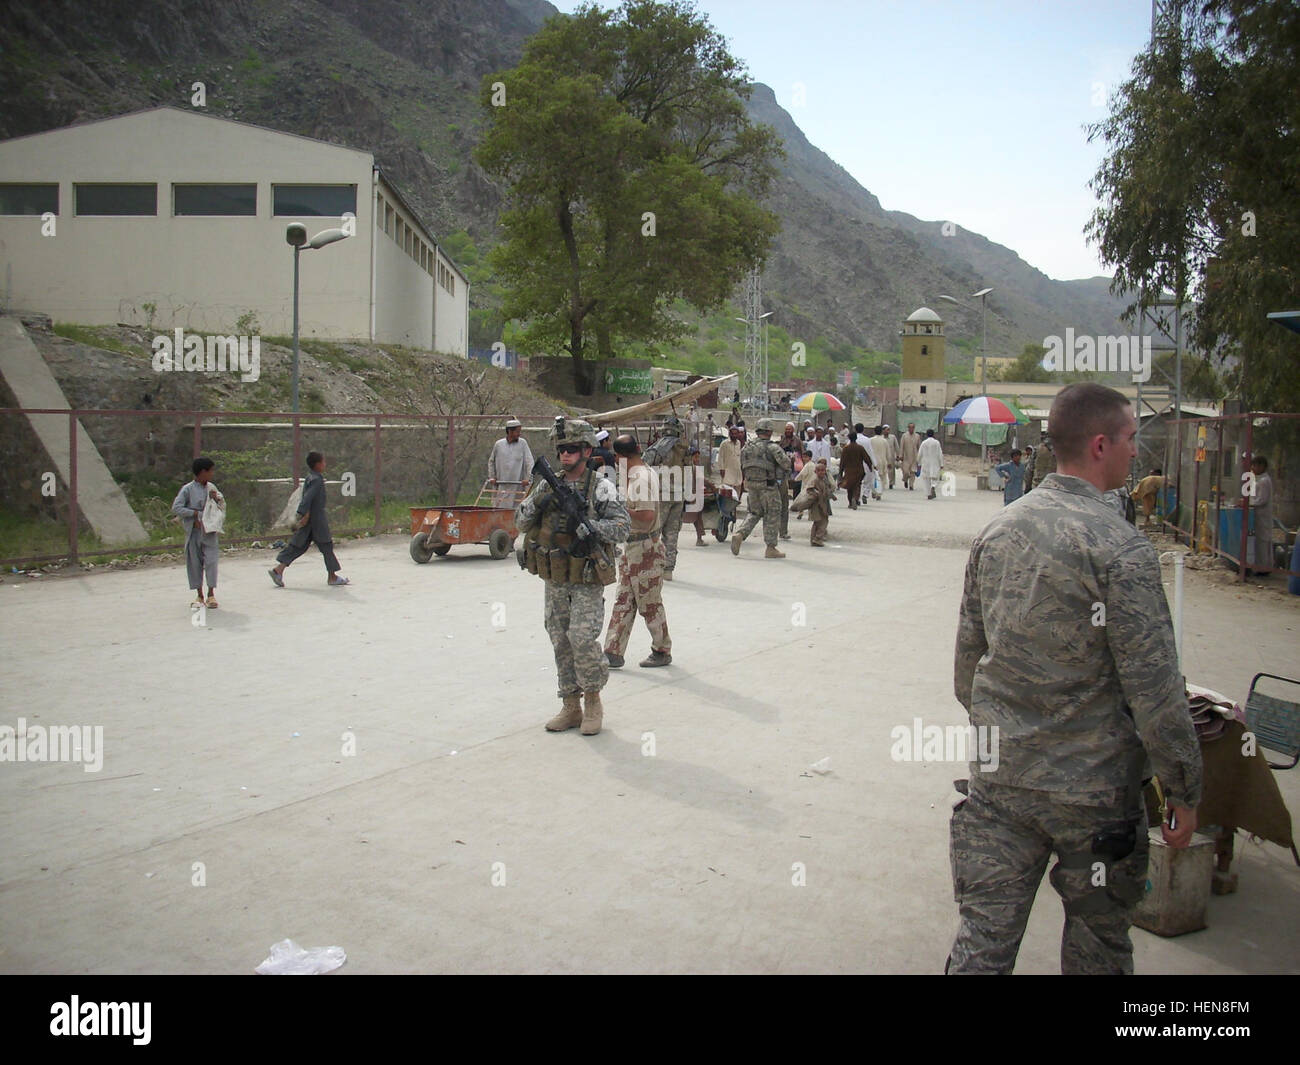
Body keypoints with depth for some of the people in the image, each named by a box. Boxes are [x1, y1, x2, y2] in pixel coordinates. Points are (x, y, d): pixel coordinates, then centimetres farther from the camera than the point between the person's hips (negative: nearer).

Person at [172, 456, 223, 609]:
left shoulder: (211, 487, 9)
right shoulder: (188, 489, -6)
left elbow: (223, 505, 17)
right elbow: (176, 508, -11)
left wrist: (217, 498, -3)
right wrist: (195, 513, -12)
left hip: (209, 531, 3)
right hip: (193, 532, -3)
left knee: (211, 560, -6)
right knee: (194, 562, 4)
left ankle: (211, 594, 4)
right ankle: (199, 595, 14)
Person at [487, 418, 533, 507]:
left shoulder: (522, 443, 2)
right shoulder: (498, 444, 5)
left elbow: (529, 462, -3)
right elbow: (491, 461, 19)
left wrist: (528, 478, -14)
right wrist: (491, 477, 10)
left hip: (517, 486, -1)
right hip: (501, 487, 1)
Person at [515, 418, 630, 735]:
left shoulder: (602, 487, -6)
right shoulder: (548, 485, 8)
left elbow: (622, 528, -14)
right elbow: (520, 524, 6)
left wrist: (587, 525, -27)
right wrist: (537, 504, -14)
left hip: (587, 581, -5)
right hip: (554, 581, 5)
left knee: (583, 639, -13)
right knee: (561, 644, 10)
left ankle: (592, 701, 7)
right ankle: (571, 707, 21)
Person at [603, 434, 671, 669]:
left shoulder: (642, 478, -20)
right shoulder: (649, 472, 10)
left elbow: (648, 515, -28)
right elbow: (659, 507, 18)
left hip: (645, 548, -10)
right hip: (631, 547, 10)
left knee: (650, 603, 3)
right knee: (623, 603, 9)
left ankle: (662, 652, 18)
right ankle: (613, 654, 13)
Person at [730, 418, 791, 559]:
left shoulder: (747, 446, 10)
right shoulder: (772, 447, -10)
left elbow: (743, 467, 14)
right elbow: (785, 462, -17)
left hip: (751, 484, 6)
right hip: (768, 485, -6)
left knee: (755, 513, 19)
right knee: (772, 515, 4)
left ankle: (739, 534, -4)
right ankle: (771, 548, 6)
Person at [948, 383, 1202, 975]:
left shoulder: (996, 531, 2)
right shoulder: (1120, 548, -16)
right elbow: (1154, 688, -15)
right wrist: (1185, 792, -4)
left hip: (997, 777, 5)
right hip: (1091, 788, -4)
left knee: (983, 941, 9)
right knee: (1098, 941, 17)